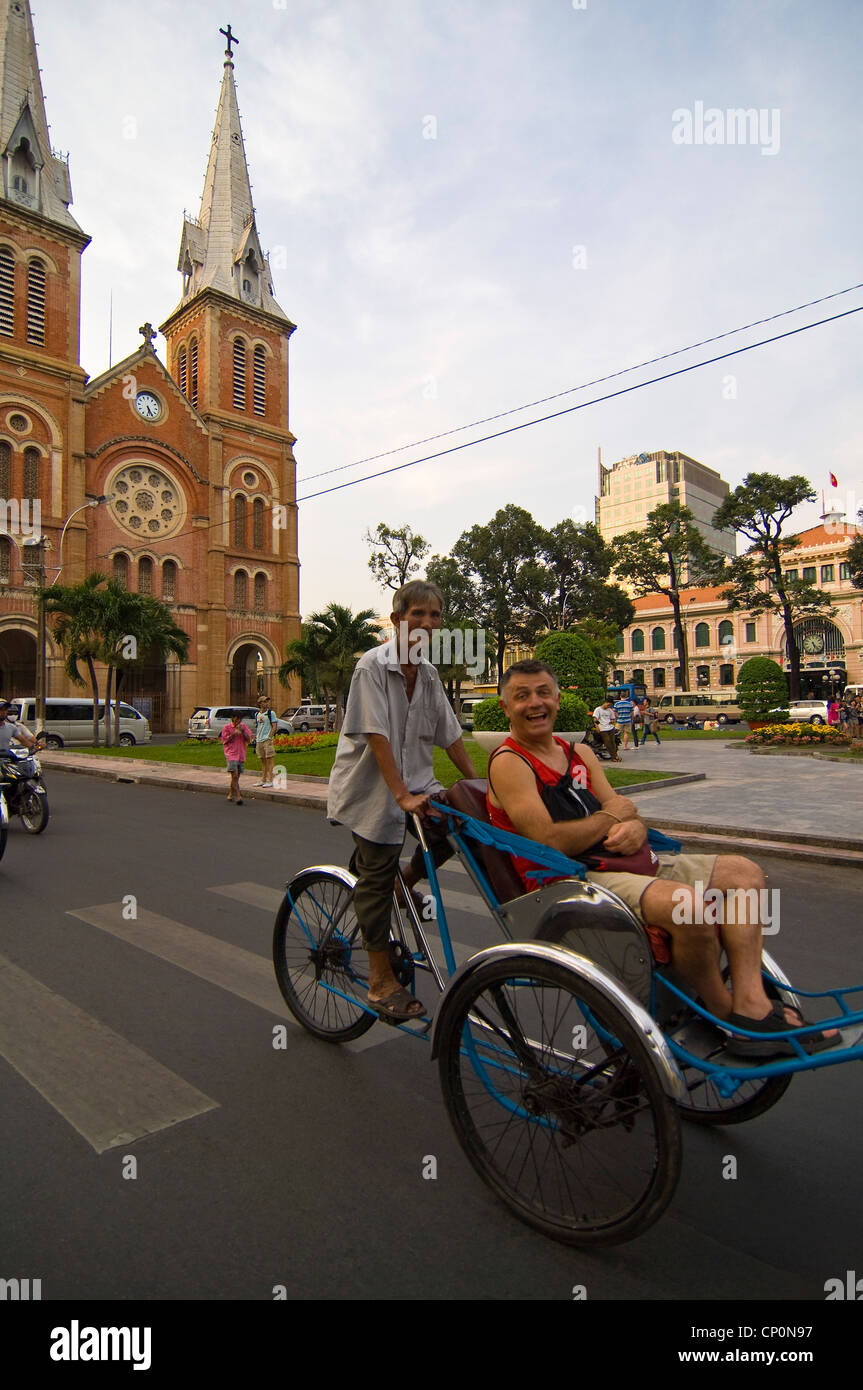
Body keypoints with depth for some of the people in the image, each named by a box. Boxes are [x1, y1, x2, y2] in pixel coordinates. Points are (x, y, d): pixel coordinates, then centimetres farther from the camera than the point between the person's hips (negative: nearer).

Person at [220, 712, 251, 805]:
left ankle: (231, 794, 28)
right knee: (234, 775, -14)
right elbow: (225, 741, -3)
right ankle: (237, 797, -17)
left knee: (236, 776, 11)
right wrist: (233, 734, -15)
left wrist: (242, 731, -10)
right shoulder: (227, 727, 0)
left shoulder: (243, 726, 10)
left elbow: (248, 740, 4)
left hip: (241, 755, 4)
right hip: (231, 755, -4)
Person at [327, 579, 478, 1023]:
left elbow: (449, 735, 8)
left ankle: (408, 880, 14)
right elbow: (377, 737, -23)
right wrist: (403, 797, -28)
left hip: (414, 781, 6)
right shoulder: (373, 665, -16)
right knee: (377, 875, -1)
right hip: (371, 786, -6)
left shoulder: (428, 673, 4)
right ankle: (381, 981, 14)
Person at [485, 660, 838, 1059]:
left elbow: (625, 814, 13)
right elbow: (550, 842, -19)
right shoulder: (509, 763, -8)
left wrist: (636, 828, -12)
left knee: (742, 872, 5)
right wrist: (612, 816, -5)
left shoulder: (579, 753, 18)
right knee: (689, 905, -31)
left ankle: (751, 1004, -6)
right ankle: (724, 1016, -3)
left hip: (619, 862, 9)